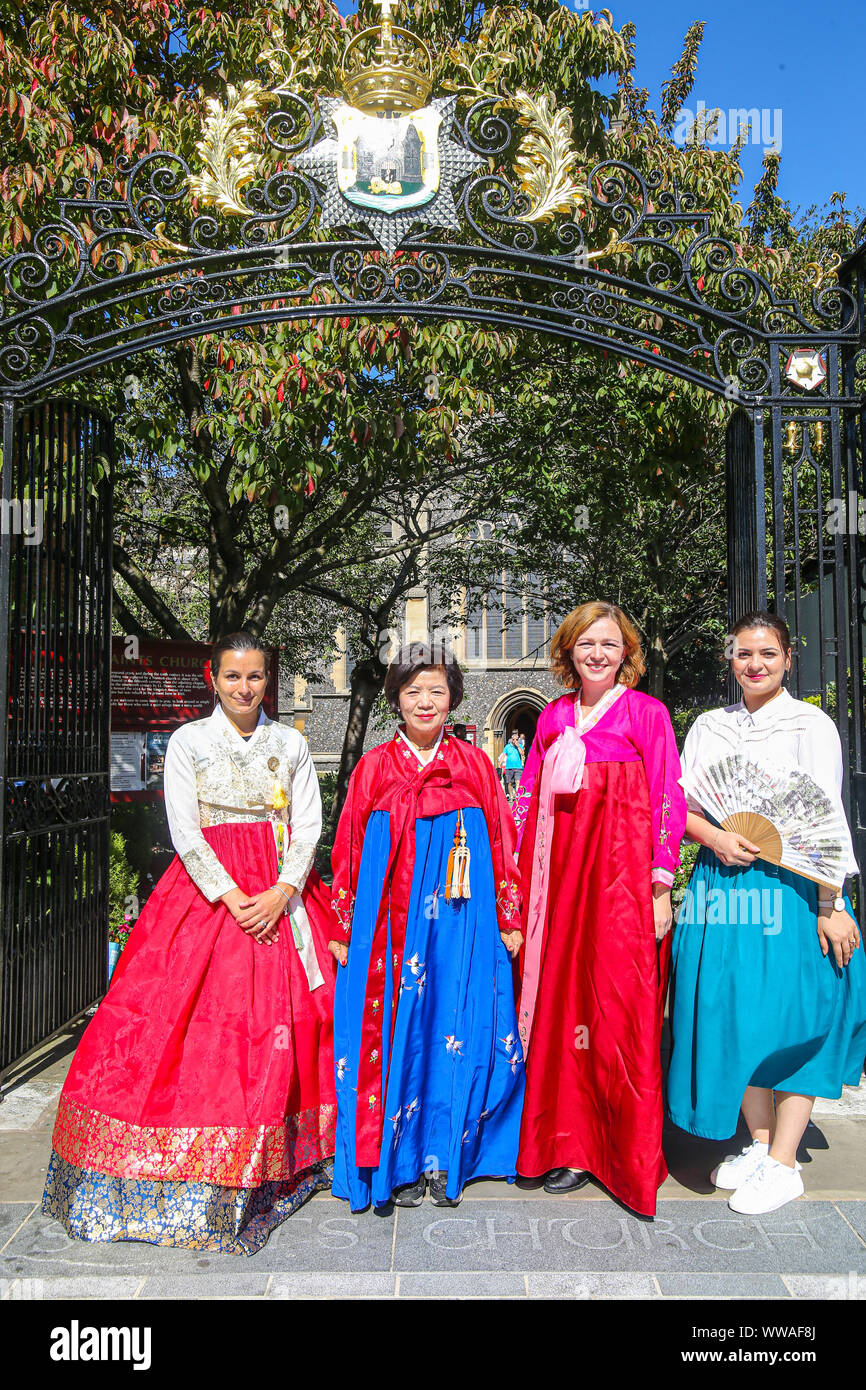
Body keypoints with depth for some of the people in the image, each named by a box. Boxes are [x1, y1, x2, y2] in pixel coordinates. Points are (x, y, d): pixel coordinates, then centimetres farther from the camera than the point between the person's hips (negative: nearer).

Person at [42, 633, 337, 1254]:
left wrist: (282, 893, -12)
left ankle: (283, 1164, 16)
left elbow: (309, 824, 2)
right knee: (194, 1021, -5)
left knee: (292, 1021, 1)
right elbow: (185, 830, -5)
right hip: (209, 892, -2)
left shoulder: (291, 744, 8)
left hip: (283, 896, 2)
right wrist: (232, 897, -14)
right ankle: (189, 1171, 10)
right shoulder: (188, 742, 3)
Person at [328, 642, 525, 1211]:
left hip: (461, 919, 0)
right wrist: (344, 929, 5)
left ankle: (445, 1160, 18)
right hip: (389, 920, 0)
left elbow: (503, 844, 7)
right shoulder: (374, 765, 6)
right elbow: (348, 850, 8)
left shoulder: (474, 763, 7)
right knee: (394, 1030, 2)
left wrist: (509, 919, 3)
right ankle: (400, 1163, 16)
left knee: (456, 1029, 3)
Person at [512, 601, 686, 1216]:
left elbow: (667, 799, -3)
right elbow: (527, 799, 15)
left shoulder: (646, 713, 0)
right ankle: (570, 1142, 20)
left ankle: (628, 1154, 16)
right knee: (560, 999, 5)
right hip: (559, 874, 4)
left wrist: (662, 885, -9)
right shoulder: (553, 717, 12)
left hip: (622, 872, -4)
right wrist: (515, 879, 8)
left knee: (619, 1004, 0)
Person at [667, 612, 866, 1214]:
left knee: (790, 1017, -1)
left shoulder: (810, 724, -2)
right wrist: (715, 837, -11)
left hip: (790, 887, -4)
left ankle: (783, 1164, 13)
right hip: (723, 886, 4)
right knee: (733, 1016, 8)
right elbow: (679, 803, 10)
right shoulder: (709, 726, 11)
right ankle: (760, 1143, 25)